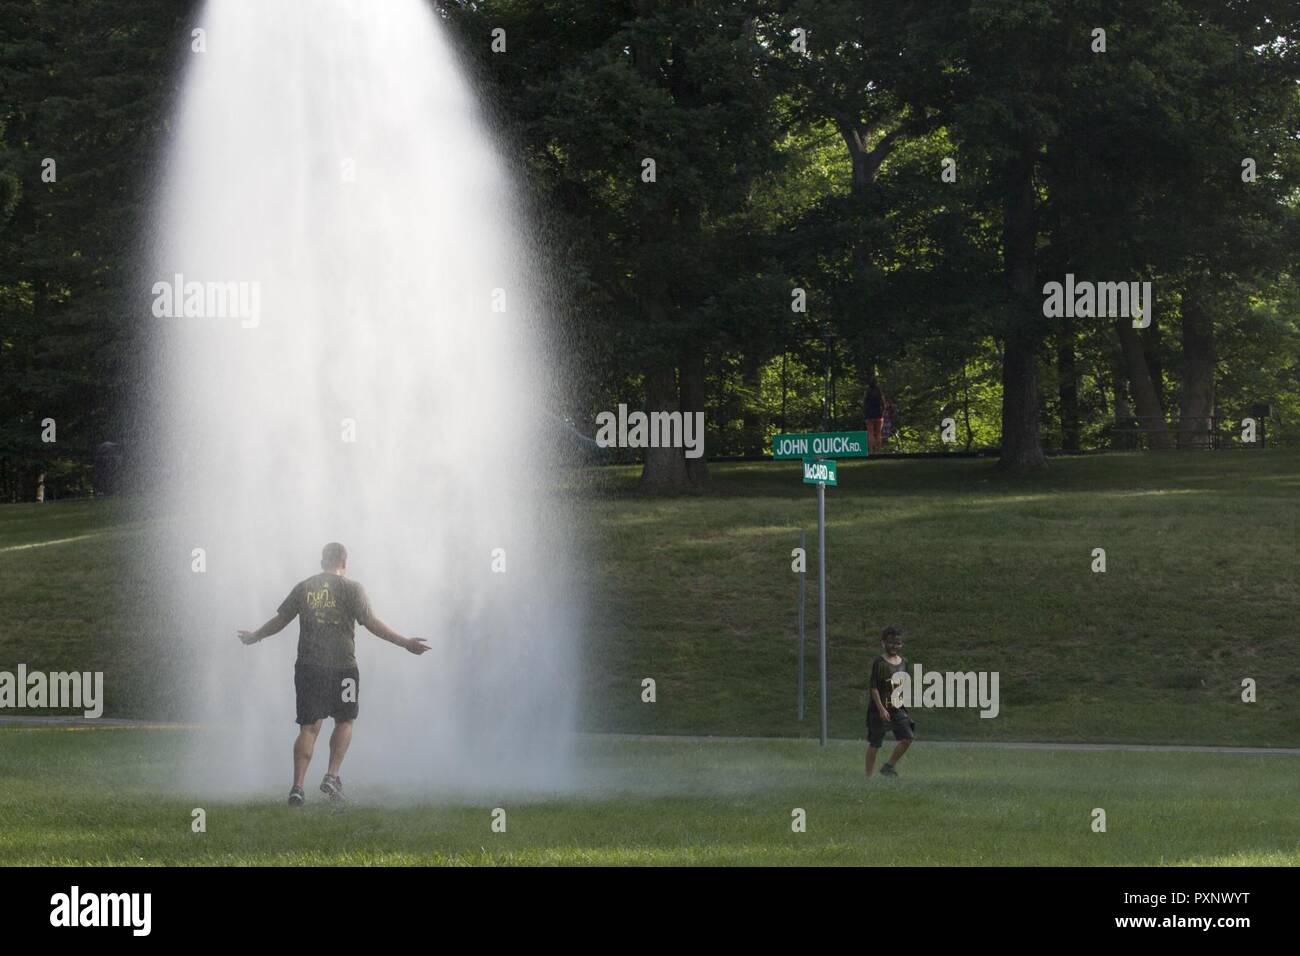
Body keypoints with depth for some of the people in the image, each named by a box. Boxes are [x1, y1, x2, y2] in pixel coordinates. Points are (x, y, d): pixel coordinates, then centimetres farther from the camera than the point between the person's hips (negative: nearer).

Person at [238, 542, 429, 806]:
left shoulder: (303, 588, 8)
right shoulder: (351, 589, -1)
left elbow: (280, 620, 14)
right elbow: (371, 623, -8)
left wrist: (254, 636, 31)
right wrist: (405, 643, -5)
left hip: (308, 666, 2)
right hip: (342, 666, -2)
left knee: (308, 727, 4)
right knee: (344, 722, 16)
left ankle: (298, 786, -6)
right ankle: (332, 776, 4)